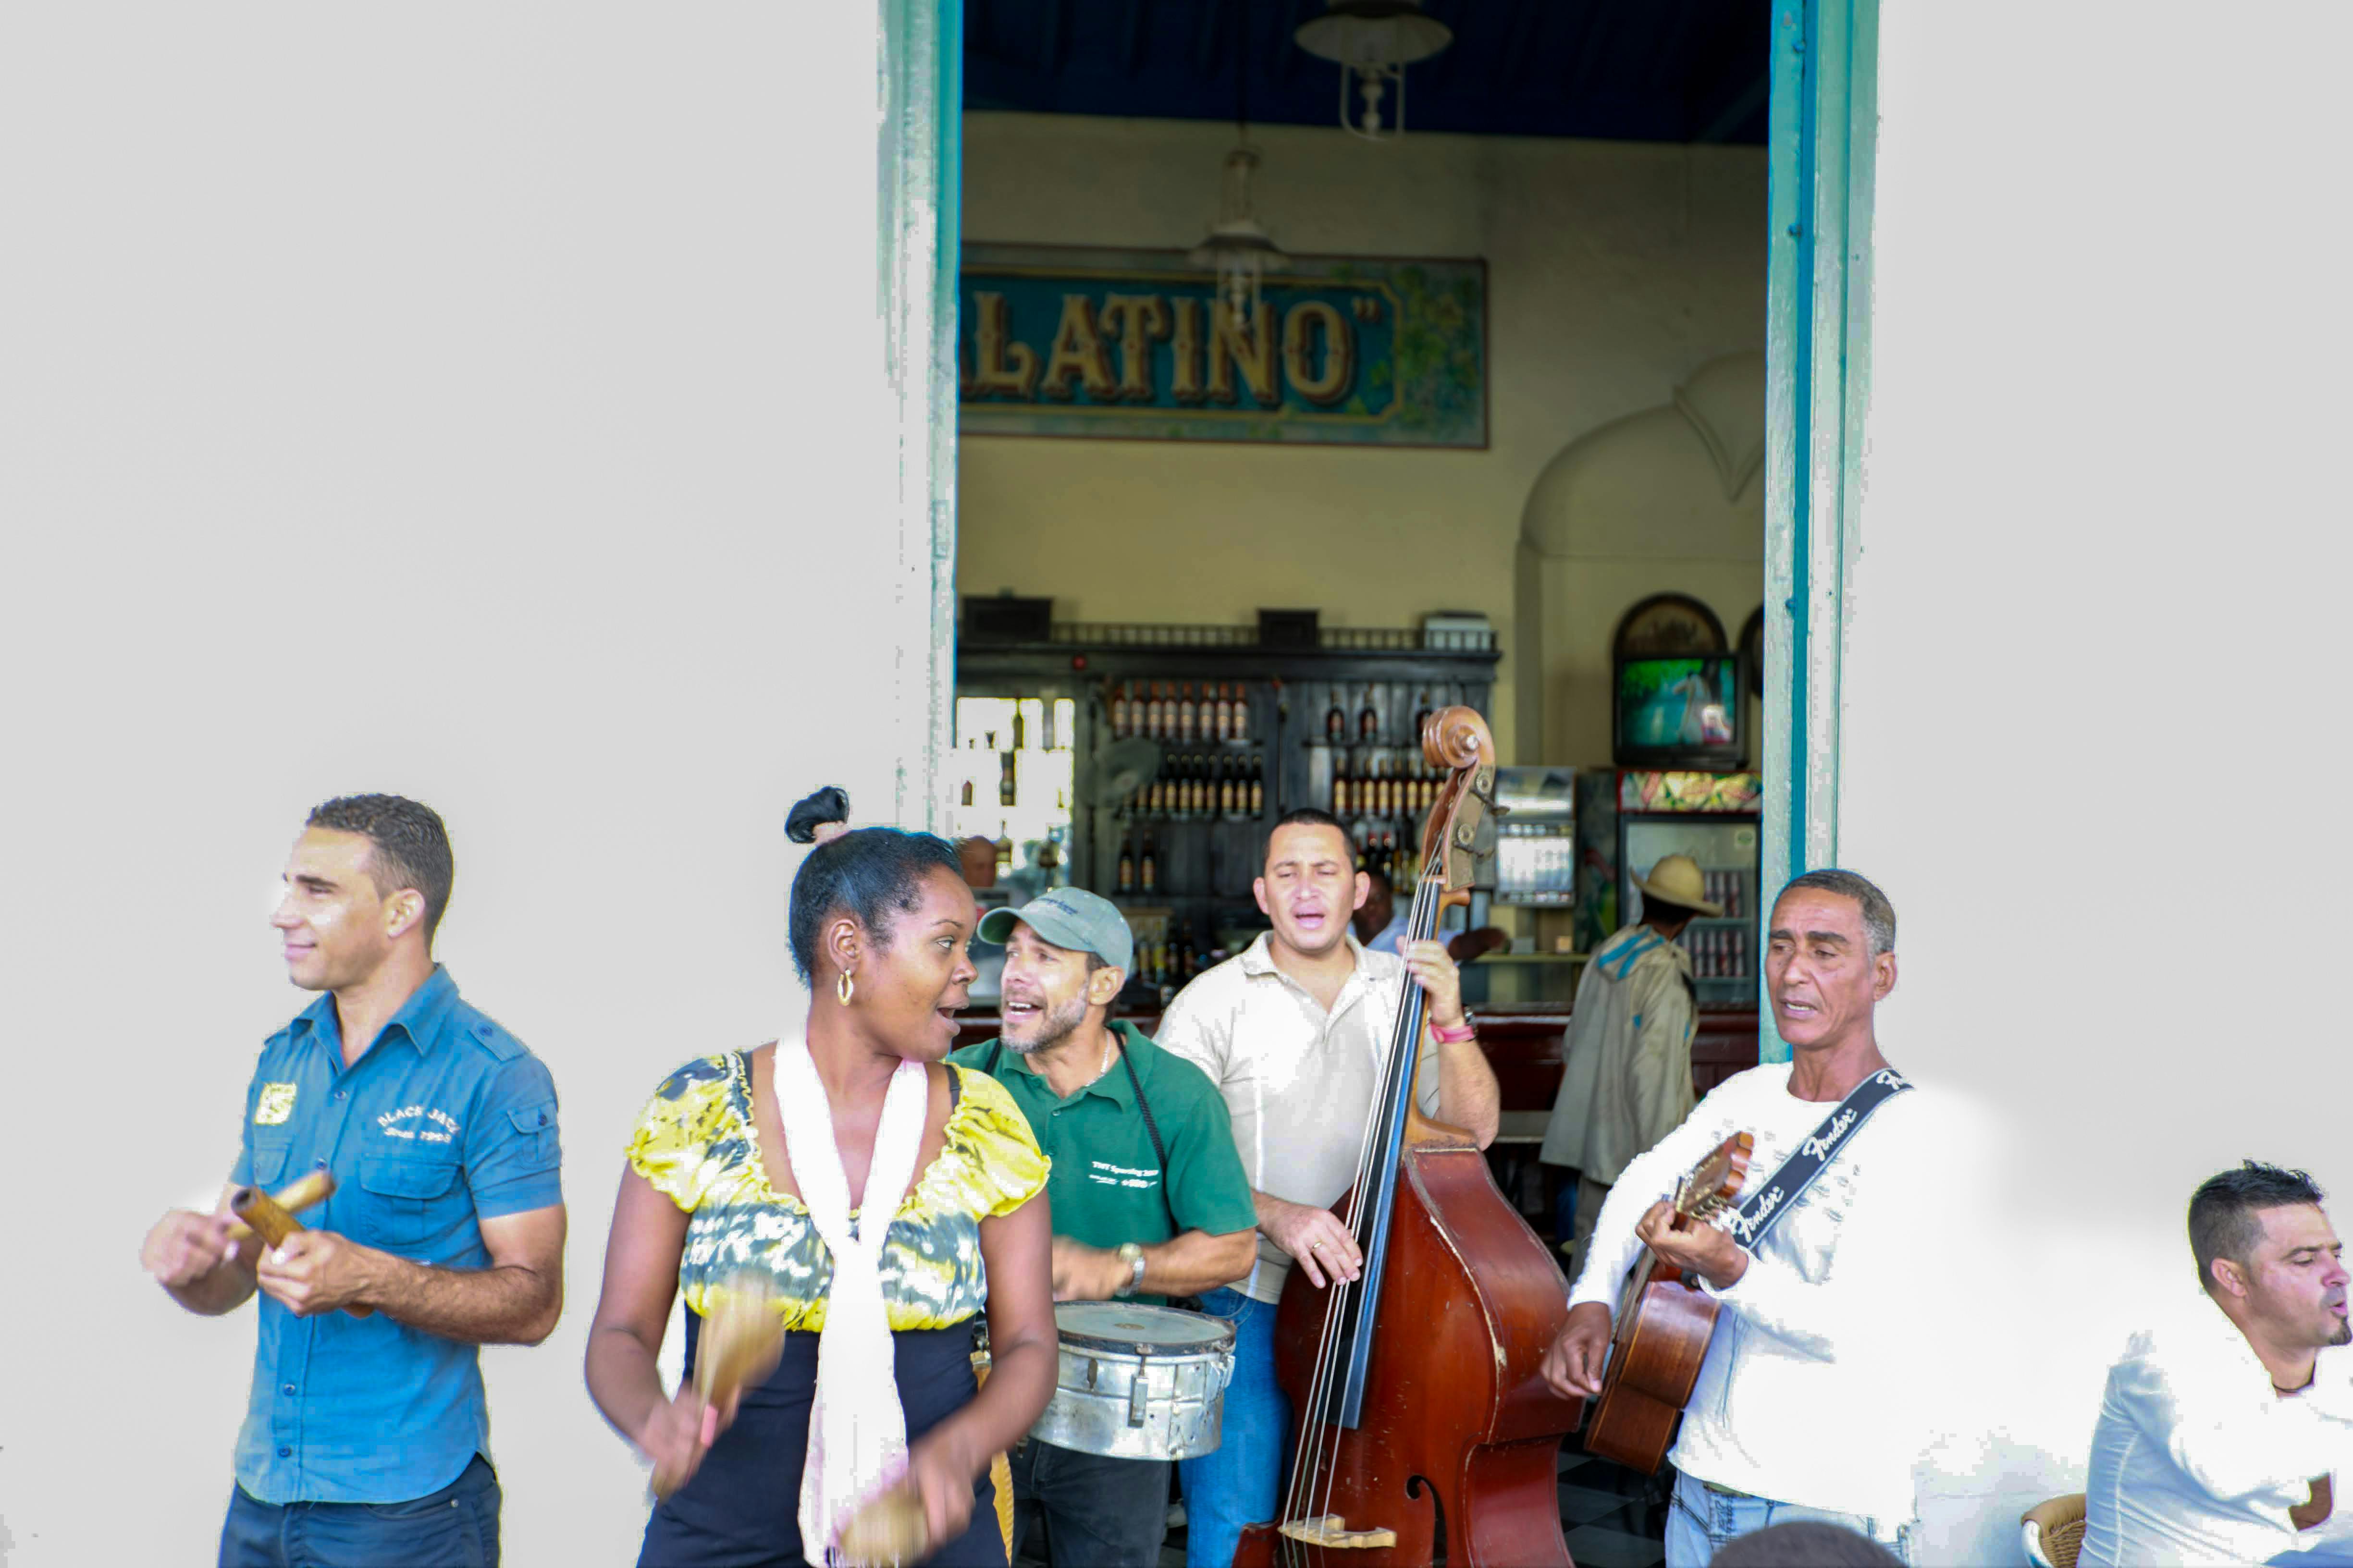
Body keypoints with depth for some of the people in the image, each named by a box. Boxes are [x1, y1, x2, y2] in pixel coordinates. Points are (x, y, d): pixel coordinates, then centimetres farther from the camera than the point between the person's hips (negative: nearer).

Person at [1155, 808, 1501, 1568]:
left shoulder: (1403, 990, 6)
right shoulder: (1213, 1002, -4)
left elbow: (1474, 1127, 3)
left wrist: (1450, 1021, -12)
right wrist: (1273, 1213, -25)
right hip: (1250, 1304, -3)